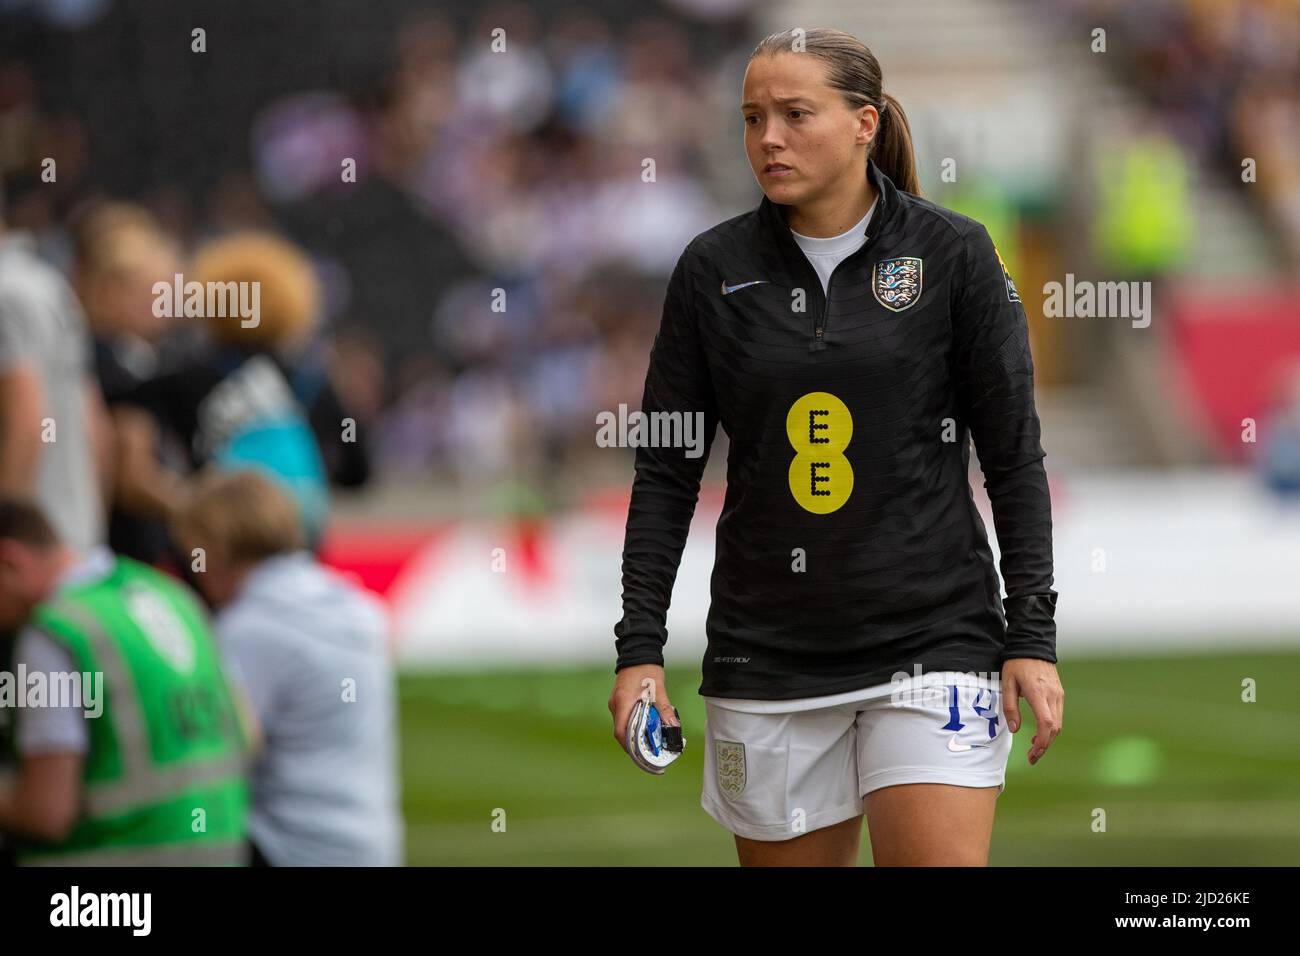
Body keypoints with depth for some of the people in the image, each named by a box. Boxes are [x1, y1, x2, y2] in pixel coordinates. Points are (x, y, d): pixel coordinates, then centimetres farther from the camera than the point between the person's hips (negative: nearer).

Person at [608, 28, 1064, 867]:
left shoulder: (952, 254, -1)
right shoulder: (714, 269, 4)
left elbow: (1014, 456, 1)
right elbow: (666, 468, 7)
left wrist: (1032, 639, -4)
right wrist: (640, 647, 0)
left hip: (933, 640, -2)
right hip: (765, 658, 2)